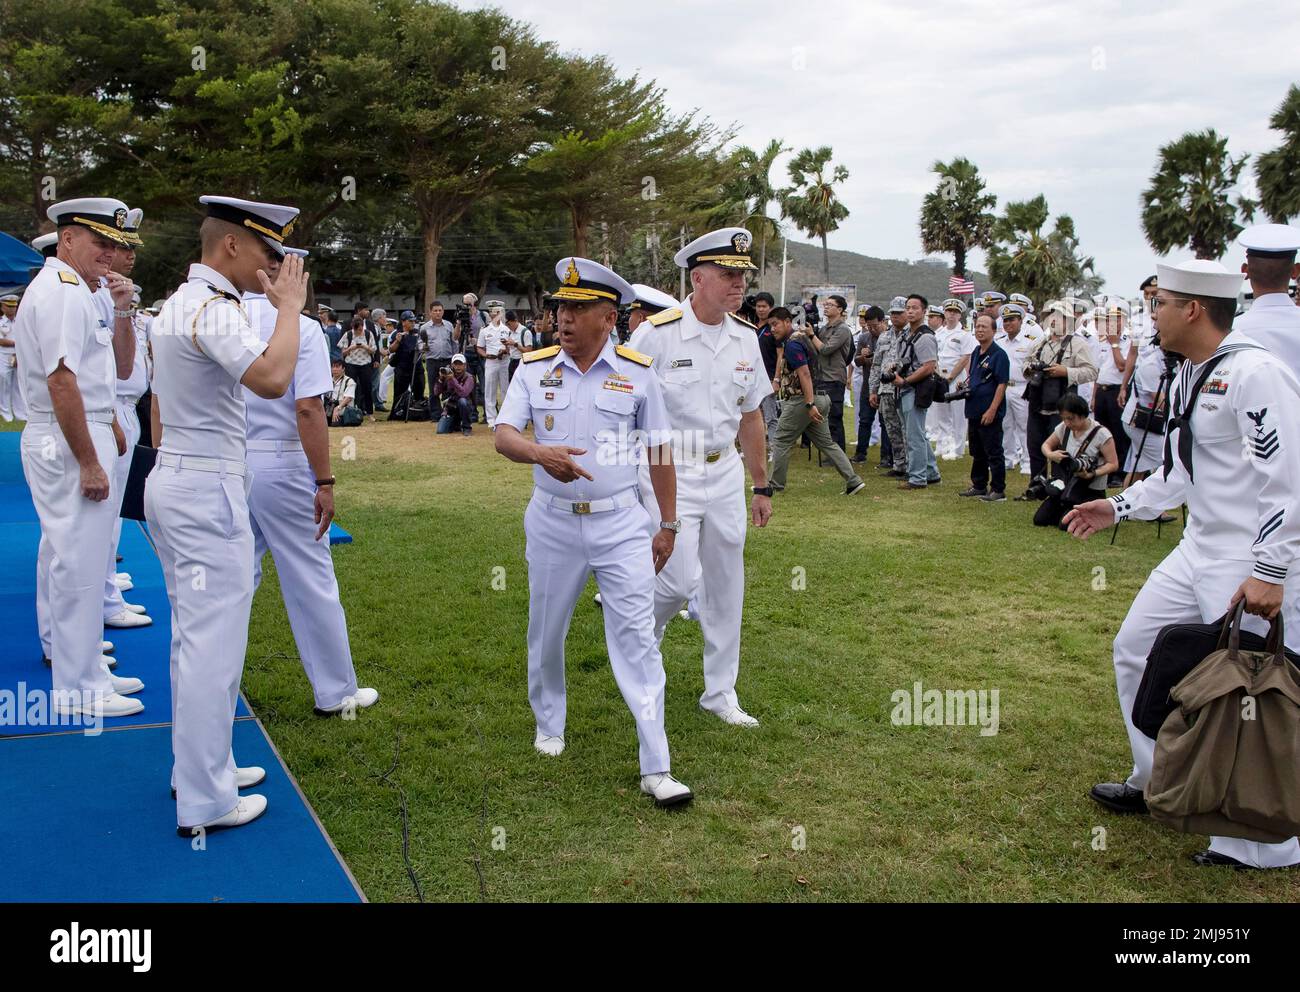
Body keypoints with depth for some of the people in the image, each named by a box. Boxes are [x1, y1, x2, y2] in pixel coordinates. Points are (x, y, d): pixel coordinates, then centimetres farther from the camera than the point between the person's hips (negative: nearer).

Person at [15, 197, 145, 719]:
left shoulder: (76, 292, 17)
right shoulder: (61, 291, -14)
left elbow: (119, 368, 18)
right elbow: (61, 381, -21)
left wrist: (121, 311, 3)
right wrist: (89, 463, -21)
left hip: (61, 442, 11)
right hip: (69, 443, -11)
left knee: (66, 555, 16)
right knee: (79, 561, -5)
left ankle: (79, 668, 27)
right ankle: (77, 690, 3)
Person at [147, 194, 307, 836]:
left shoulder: (176, 303, 15)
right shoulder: (215, 308, -17)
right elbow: (272, 378, -34)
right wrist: (289, 306, -20)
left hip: (170, 479, 11)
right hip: (207, 491, -11)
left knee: (194, 634, 17)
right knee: (213, 643, -5)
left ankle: (200, 765, 29)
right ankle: (204, 804, 1)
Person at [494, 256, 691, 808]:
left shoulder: (637, 373, -2)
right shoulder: (534, 368, 0)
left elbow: (658, 451, 4)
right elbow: (503, 436, -9)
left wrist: (668, 523, 5)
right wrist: (541, 453, -31)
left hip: (622, 522, -2)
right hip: (553, 521, 2)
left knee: (636, 636, -6)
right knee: (547, 630, 15)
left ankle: (656, 769, -3)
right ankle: (549, 722, 41)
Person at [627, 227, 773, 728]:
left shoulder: (745, 338, 5)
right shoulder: (656, 334, -13)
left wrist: (762, 486, 15)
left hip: (725, 473, 6)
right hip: (670, 474, -5)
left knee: (726, 585, 9)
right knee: (681, 579, -10)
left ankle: (720, 692, 23)